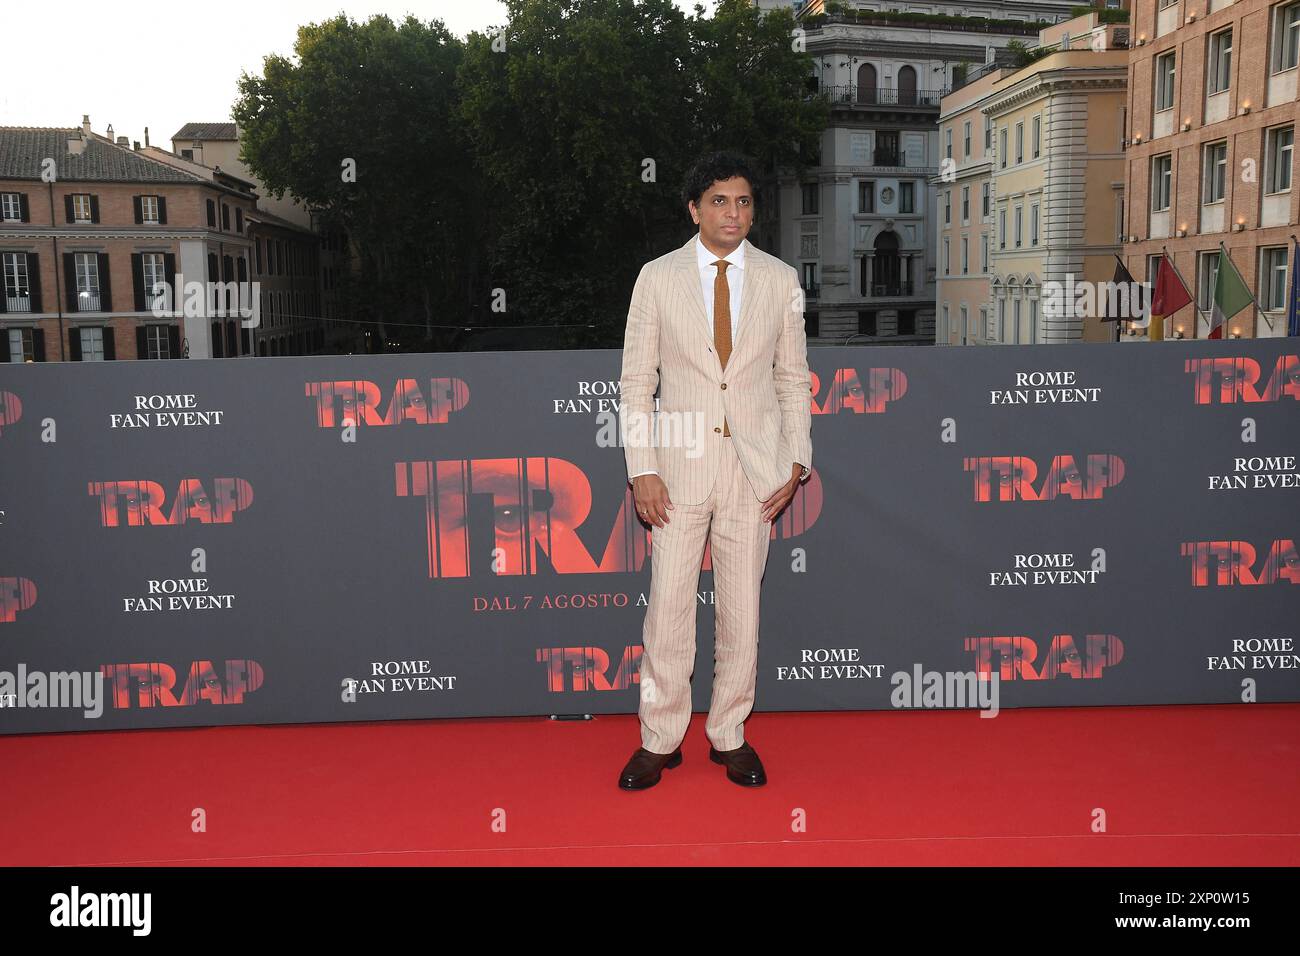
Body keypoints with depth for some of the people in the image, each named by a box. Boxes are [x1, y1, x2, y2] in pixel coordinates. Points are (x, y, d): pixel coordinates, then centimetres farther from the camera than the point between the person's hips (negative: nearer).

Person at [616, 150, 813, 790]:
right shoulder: (658, 278, 2)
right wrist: (643, 469, -6)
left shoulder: (779, 279, 6)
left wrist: (797, 461, 1)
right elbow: (636, 381, 2)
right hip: (680, 464, -1)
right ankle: (660, 741, 16)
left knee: (742, 608, 7)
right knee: (668, 606, 1)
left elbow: (793, 377, 10)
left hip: (755, 465, 1)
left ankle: (729, 736, 22)